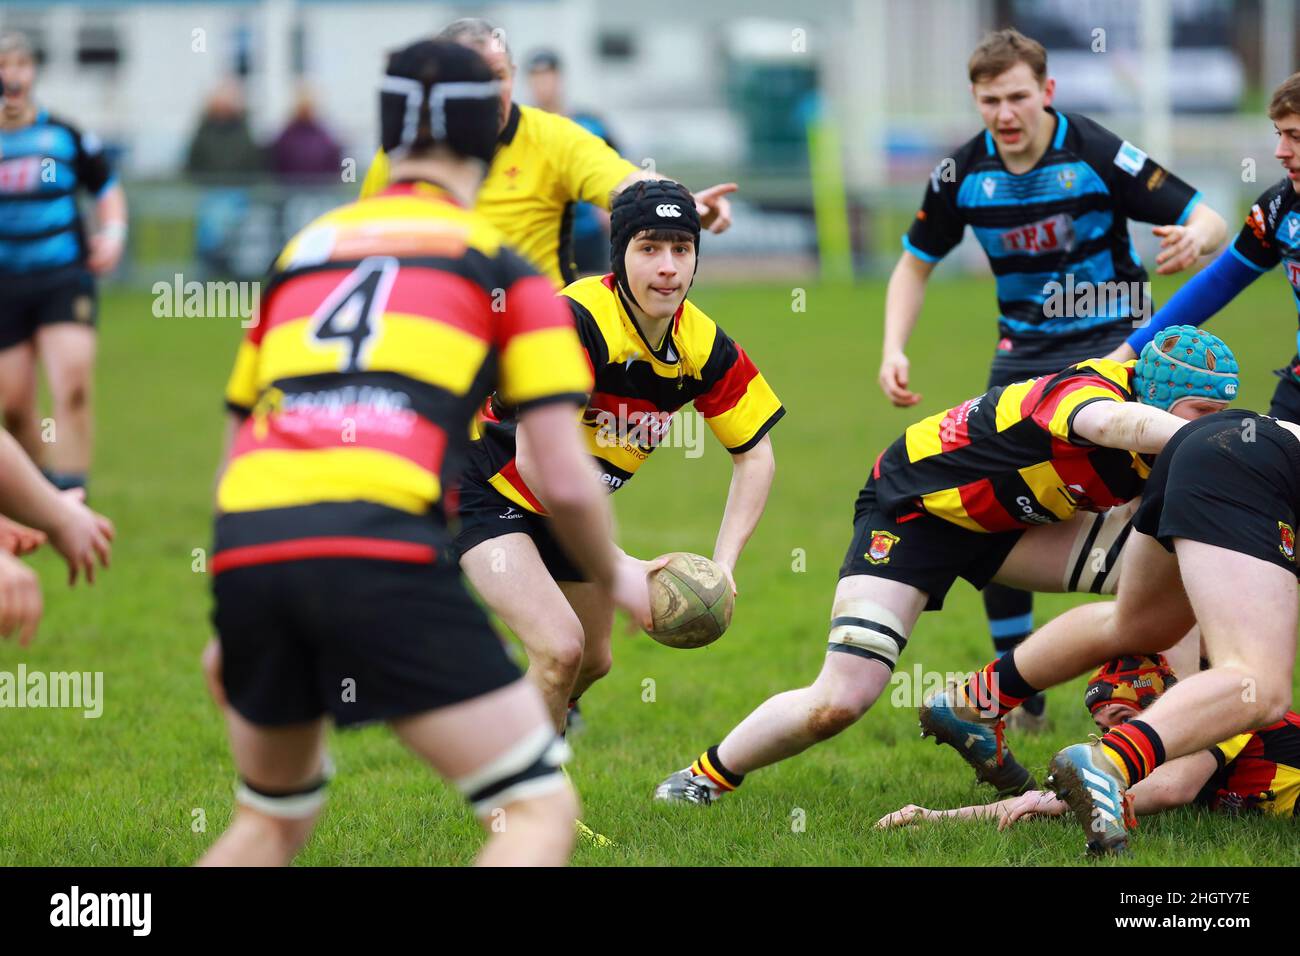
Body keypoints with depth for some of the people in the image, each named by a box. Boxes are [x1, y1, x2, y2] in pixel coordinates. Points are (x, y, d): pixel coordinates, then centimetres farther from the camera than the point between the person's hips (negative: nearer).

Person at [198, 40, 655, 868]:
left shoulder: (301, 251, 26)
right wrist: (615, 576, 28)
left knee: (274, 820, 27)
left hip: (246, 550, 5)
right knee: (540, 809, 3)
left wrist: (232, 631, 41)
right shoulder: (506, 271, 13)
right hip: (383, 551, -5)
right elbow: (565, 484, 8)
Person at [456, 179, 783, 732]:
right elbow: (535, 459, -39)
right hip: (489, 493, -7)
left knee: (593, 661, 20)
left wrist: (722, 565, -15)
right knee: (560, 647, -24)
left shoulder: (703, 345, -13)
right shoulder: (579, 321, -33)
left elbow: (756, 457, -2)